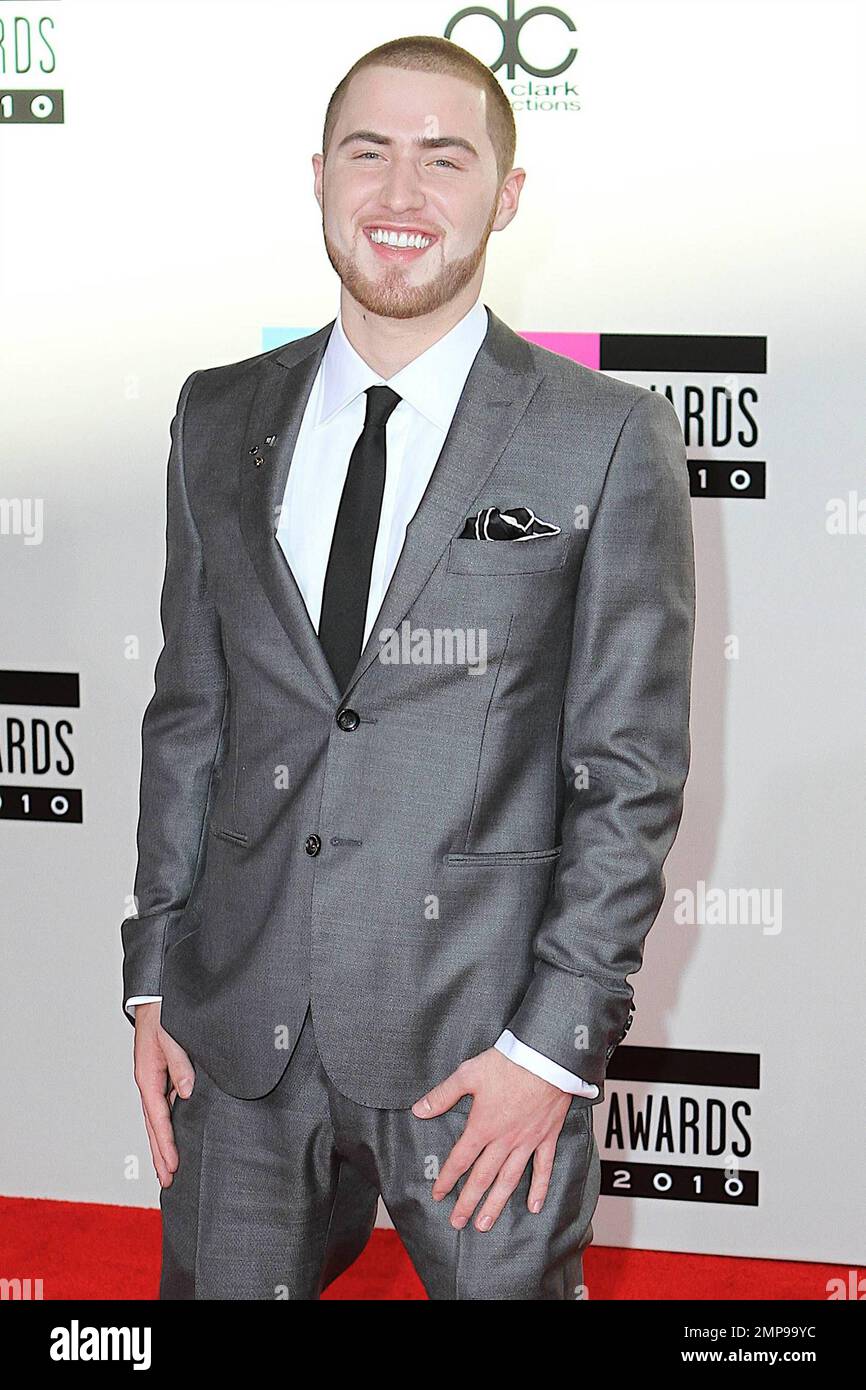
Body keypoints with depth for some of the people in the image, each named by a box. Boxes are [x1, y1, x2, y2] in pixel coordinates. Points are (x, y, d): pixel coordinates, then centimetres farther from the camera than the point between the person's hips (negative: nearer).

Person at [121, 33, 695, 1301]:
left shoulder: (609, 440, -5)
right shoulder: (220, 422, 8)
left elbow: (632, 769, -6)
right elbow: (187, 716, 12)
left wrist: (557, 1042, -10)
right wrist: (153, 980, 8)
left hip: (483, 1040, -3)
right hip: (240, 1030, 3)